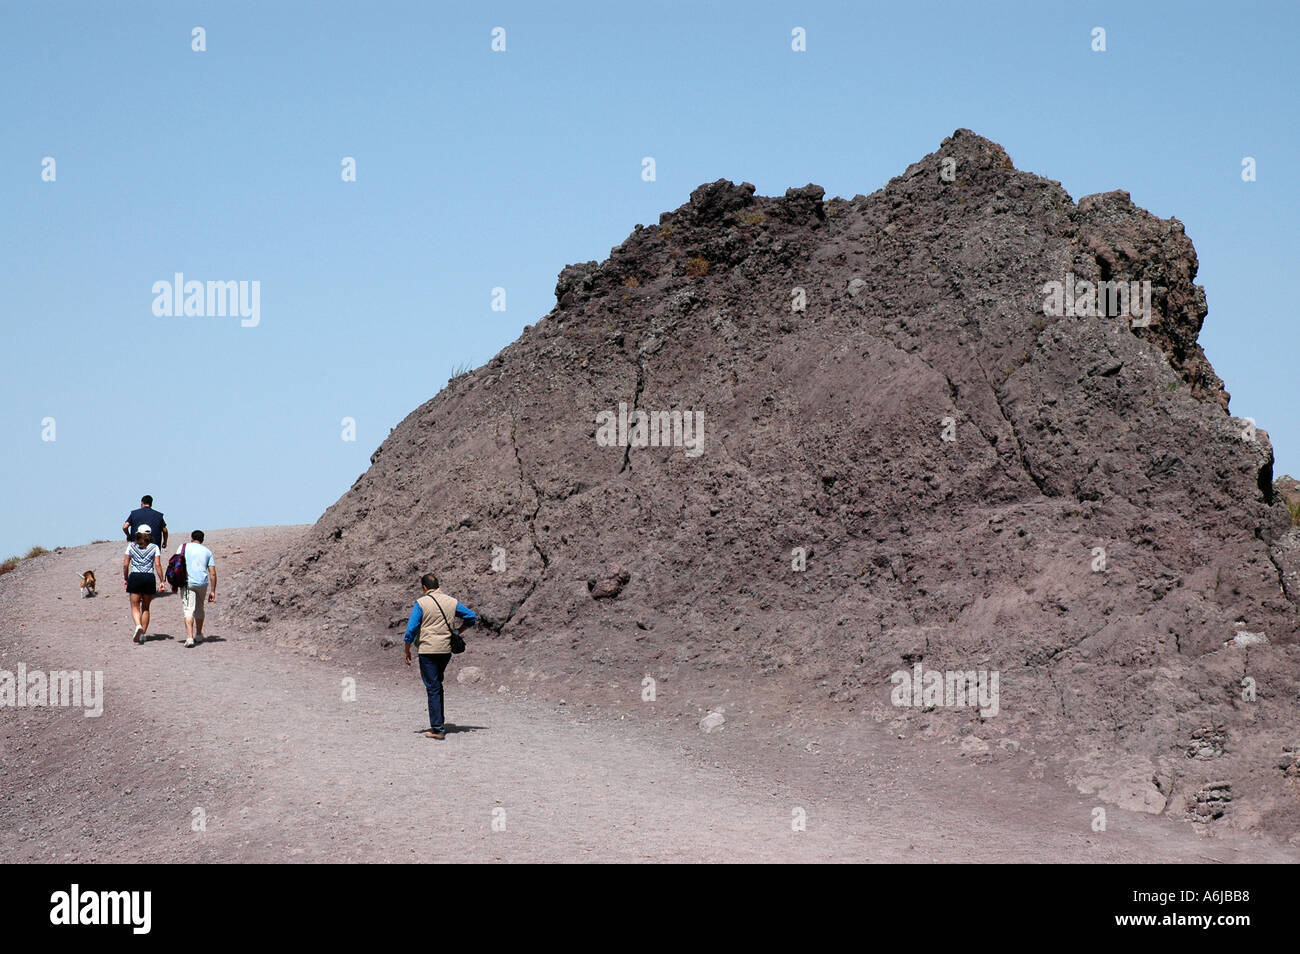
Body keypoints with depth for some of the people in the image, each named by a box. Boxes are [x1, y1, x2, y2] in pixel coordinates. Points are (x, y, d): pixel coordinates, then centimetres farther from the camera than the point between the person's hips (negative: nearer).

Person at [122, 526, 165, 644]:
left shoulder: (131, 546, 5)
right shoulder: (154, 547, 4)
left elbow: (125, 564, 2)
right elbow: (158, 565, -5)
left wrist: (125, 579, 12)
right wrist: (162, 581, -1)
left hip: (135, 577, -1)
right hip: (149, 578, 1)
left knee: (135, 607, 4)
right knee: (145, 608, 14)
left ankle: (138, 626, -24)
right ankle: (143, 634, 14)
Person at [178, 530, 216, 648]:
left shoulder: (184, 547, 7)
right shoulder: (207, 552, 11)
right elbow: (213, 573, 6)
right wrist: (213, 591, 8)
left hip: (187, 582, -3)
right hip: (202, 584, 3)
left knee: (188, 610, -9)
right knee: (199, 608, 24)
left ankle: (190, 638, -25)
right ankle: (199, 634, 39)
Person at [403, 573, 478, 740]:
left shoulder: (421, 603, -7)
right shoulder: (452, 602, 7)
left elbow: (411, 629, -9)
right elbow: (473, 617, 14)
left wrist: (407, 651, 2)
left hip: (427, 651, -5)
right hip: (446, 650, 5)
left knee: (433, 688, -3)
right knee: (437, 685, 20)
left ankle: (438, 728, -6)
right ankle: (438, 724, 23)